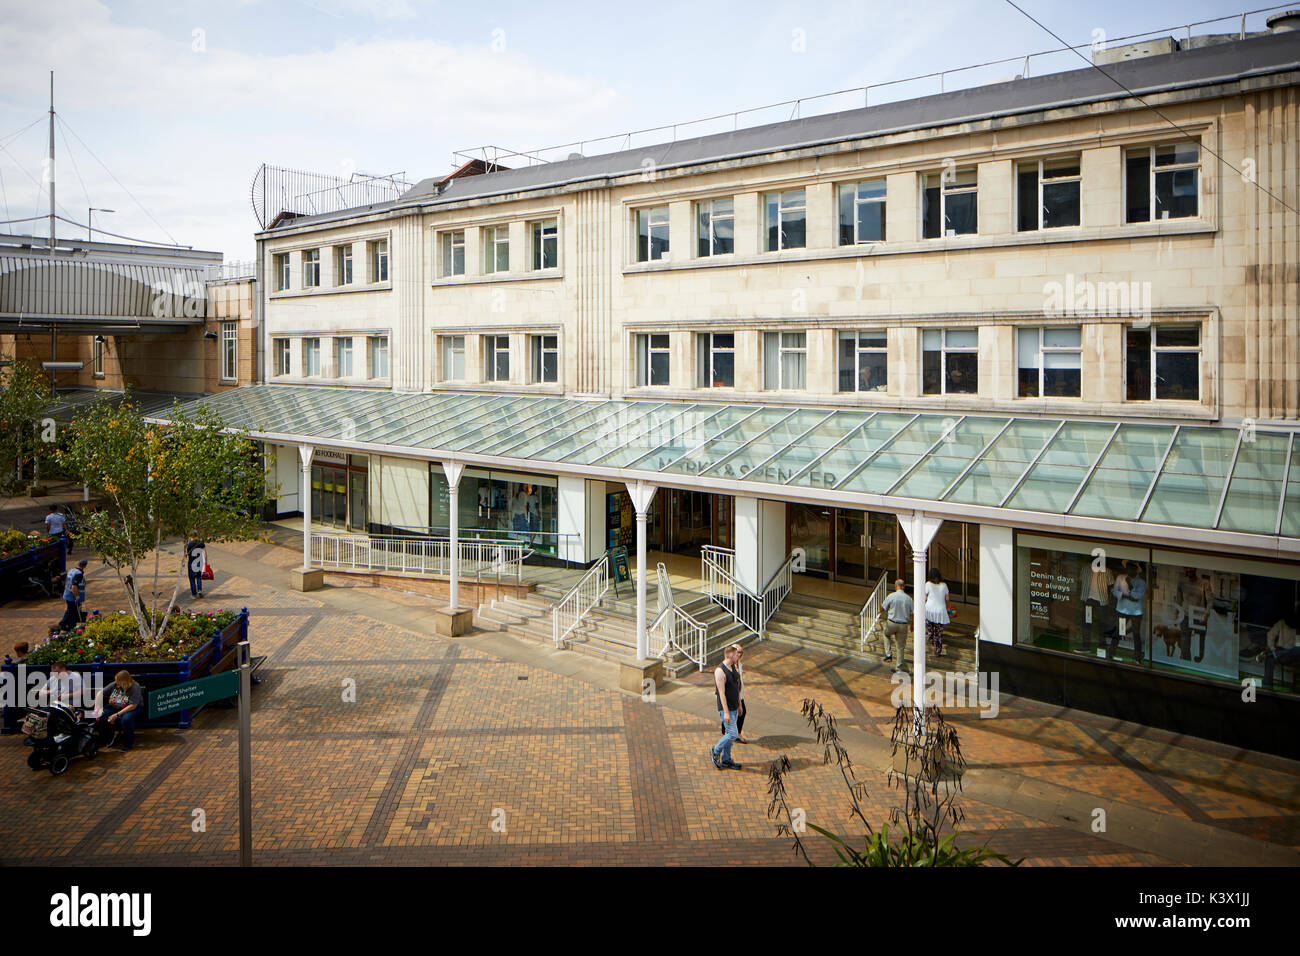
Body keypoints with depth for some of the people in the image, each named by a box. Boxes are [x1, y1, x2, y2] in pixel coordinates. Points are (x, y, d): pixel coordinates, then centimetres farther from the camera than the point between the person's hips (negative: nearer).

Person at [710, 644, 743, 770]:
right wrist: (726, 712, -22)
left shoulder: (734, 668, 9)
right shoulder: (720, 671, -19)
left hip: (734, 707, 8)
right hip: (726, 708, -8)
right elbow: (722, 693, -21)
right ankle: (716, 751, 10)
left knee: (729, 734, 13)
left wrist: (739, 705, 20)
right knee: (732, 734, -9)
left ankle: (726, 759, 22)